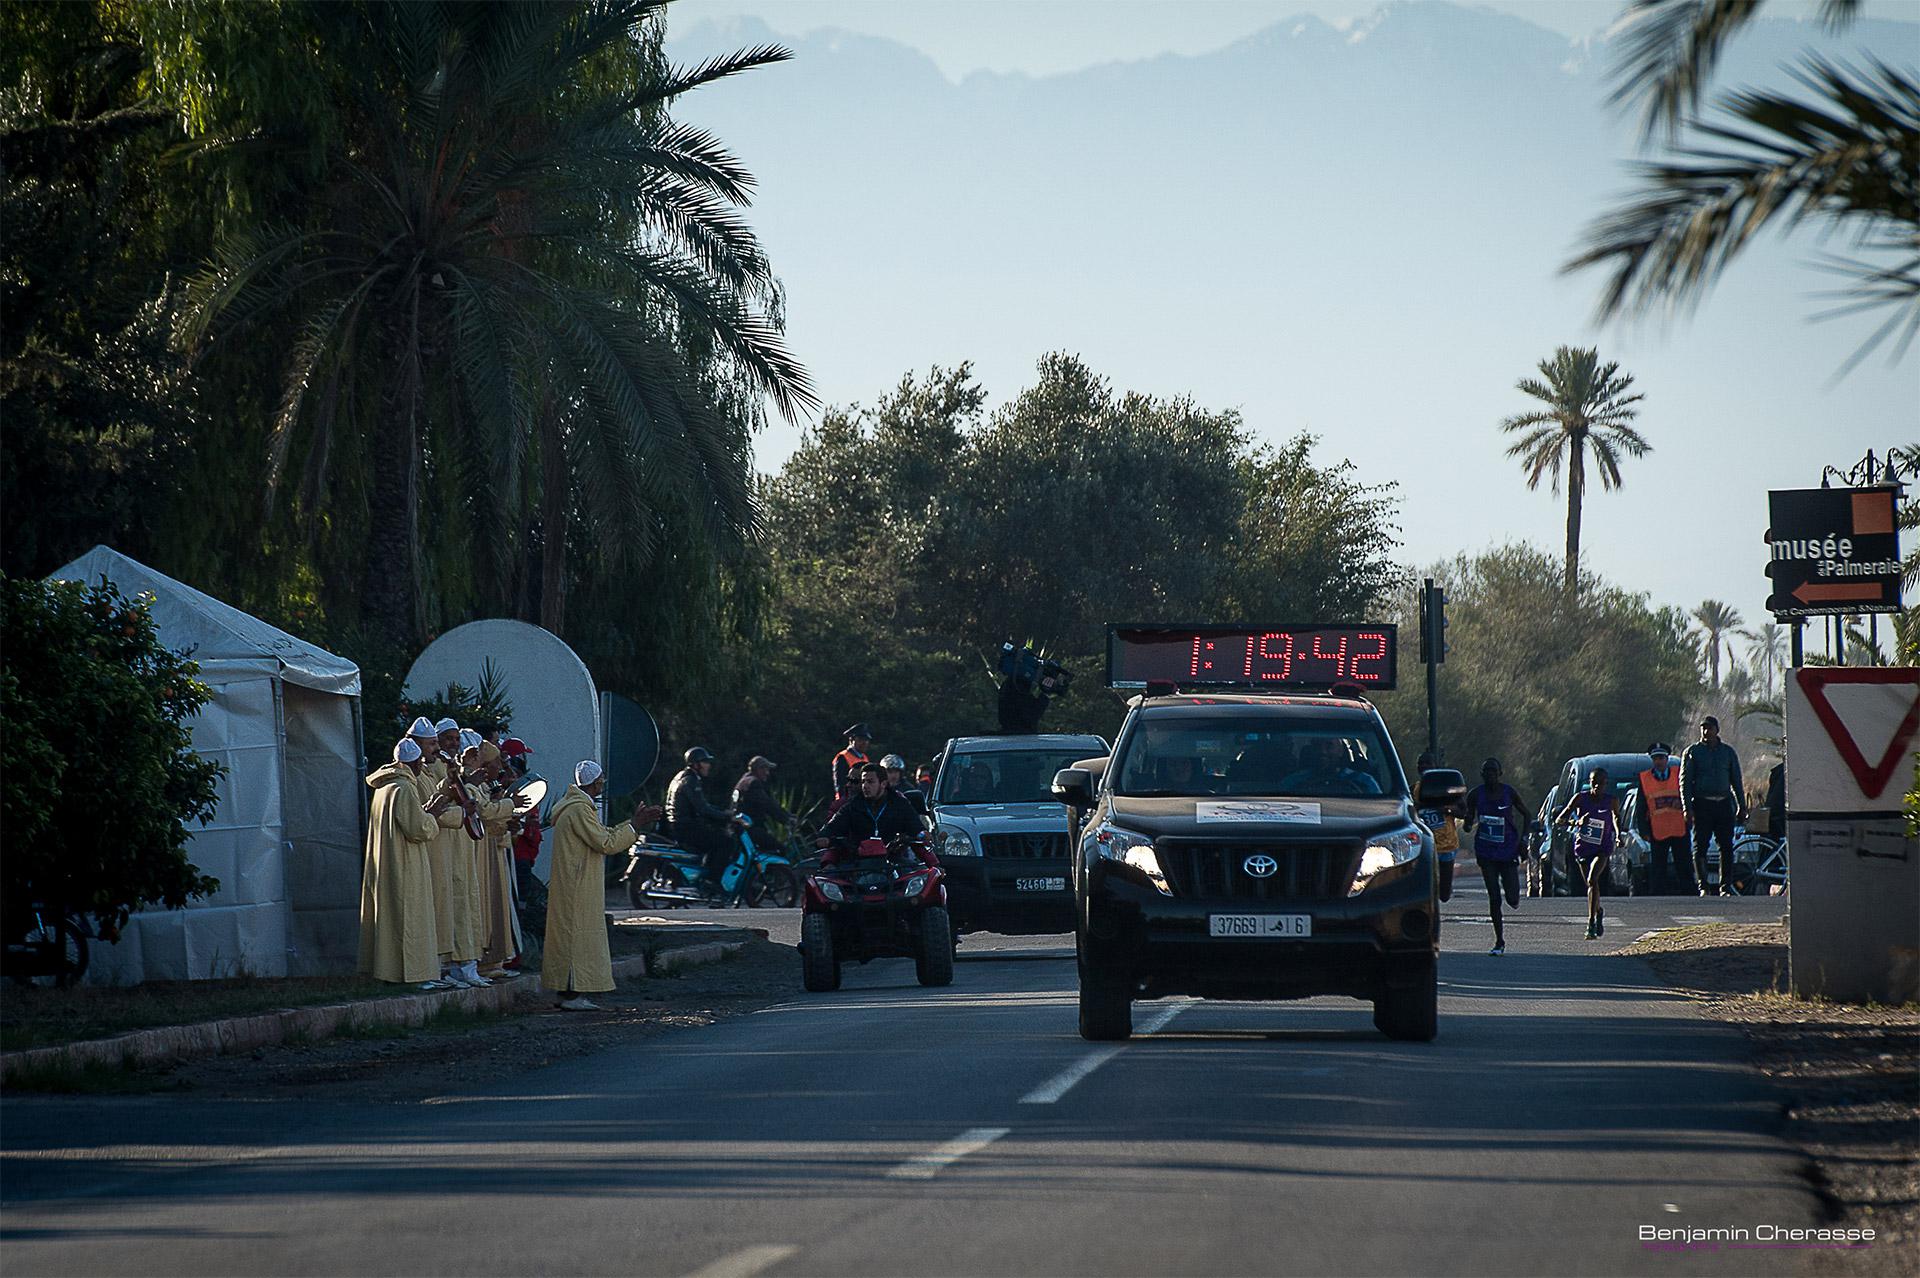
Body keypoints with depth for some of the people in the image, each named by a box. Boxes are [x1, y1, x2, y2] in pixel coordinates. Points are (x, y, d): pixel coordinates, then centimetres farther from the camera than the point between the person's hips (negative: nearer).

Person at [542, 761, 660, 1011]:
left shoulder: (580, 806, 14)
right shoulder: (579, 810, -19)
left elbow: (603, 836, 20)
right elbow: (607, 843, -20)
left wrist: (634, 822, 15)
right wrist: (635, 825, -11)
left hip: (576, 885, 11)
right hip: (578, 885, -11)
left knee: (570, 935, 12)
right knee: (579, 934, -8)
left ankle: (564, 991, 16)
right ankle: (572, 994, -7)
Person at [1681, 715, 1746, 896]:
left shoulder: (1728, 752, 13)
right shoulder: (1692, 752, 6)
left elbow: (1736, 781, 18)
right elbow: (1685, 782, 3)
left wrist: (1741, 806, 12)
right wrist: (1687, 808, -8)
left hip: (1724, 804, 2)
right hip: (1702, 804, -2)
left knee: (1727, 847, -1)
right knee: (1700, 846, -6)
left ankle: (1726, 886, 3)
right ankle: (1703, 886, -1)